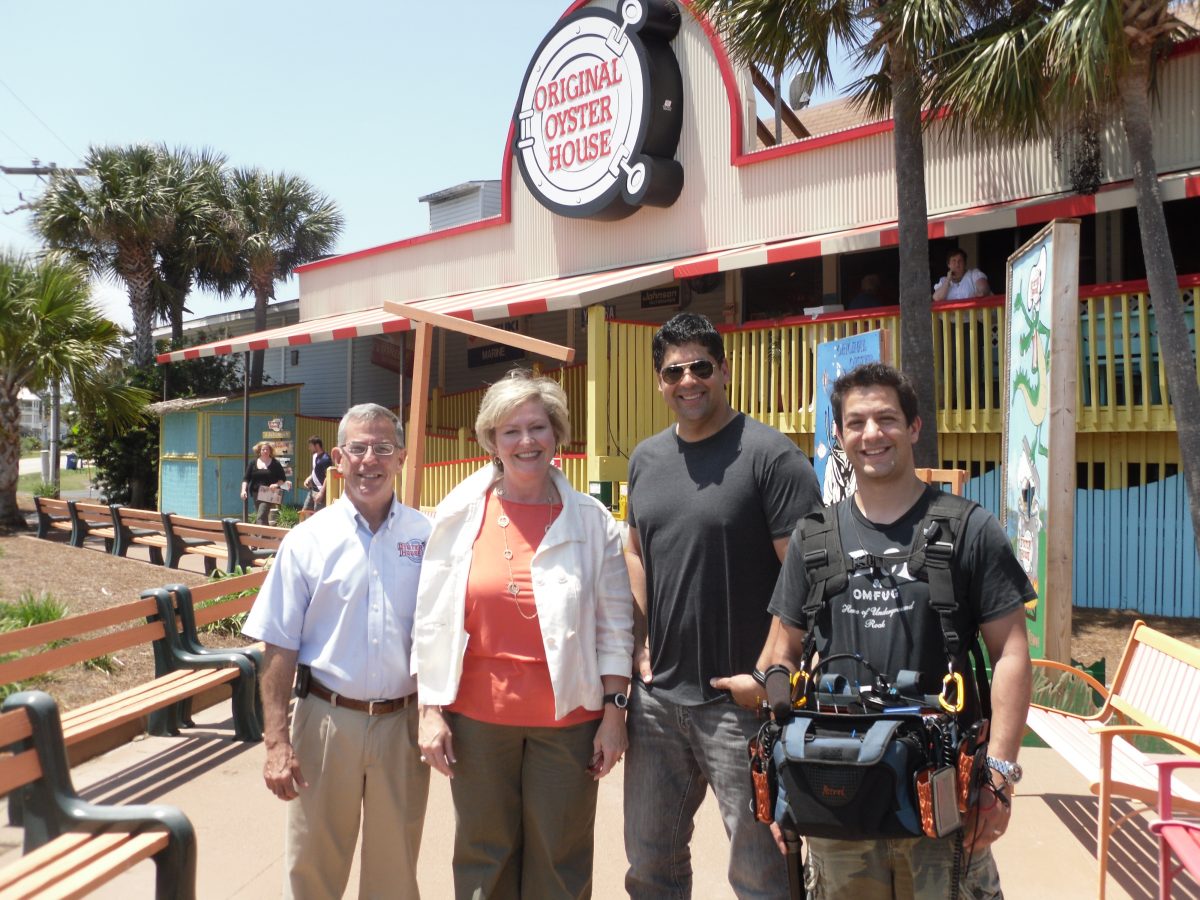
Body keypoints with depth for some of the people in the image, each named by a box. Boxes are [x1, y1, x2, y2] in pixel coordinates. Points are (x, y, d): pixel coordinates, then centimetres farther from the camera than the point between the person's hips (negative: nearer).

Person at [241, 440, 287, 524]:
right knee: (260, 517, 11)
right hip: (256, 493, 4)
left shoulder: (275, 464, 0)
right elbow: (246, 478, 8)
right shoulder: (253, 463, 8)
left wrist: (276, 484, -14)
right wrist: (243, 490, -5)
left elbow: (283, 478, 4)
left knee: (261, 517, -18)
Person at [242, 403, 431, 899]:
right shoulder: (308, 539, -3)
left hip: (403, 722, 1)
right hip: (327, 718, 0)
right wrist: (276, 741, -6)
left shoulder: (427, 537, -2)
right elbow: (280, 648, -2)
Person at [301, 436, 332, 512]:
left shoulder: (325, 459, -18)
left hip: (320, 491, -10)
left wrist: (321, 493, -24)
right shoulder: (315, 456, 10)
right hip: (312, 490, 10)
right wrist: (309, 478, 5)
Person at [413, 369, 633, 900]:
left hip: (567, 716, 0)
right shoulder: (460, 513, -1)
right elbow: (432, 621, 1)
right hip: (476, 714, 1)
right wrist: (430, 710, -1)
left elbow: (614, 626, 0)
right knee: (483, 855, 15)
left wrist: (614, 711, -2)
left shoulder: (591, 521, -2)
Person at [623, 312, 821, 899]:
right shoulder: (645, 459, 9)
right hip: (655, 696, 6)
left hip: (739, 700, -5)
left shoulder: (770, 456, -10)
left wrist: (769, 676, -16)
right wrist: (640, 643, 8)